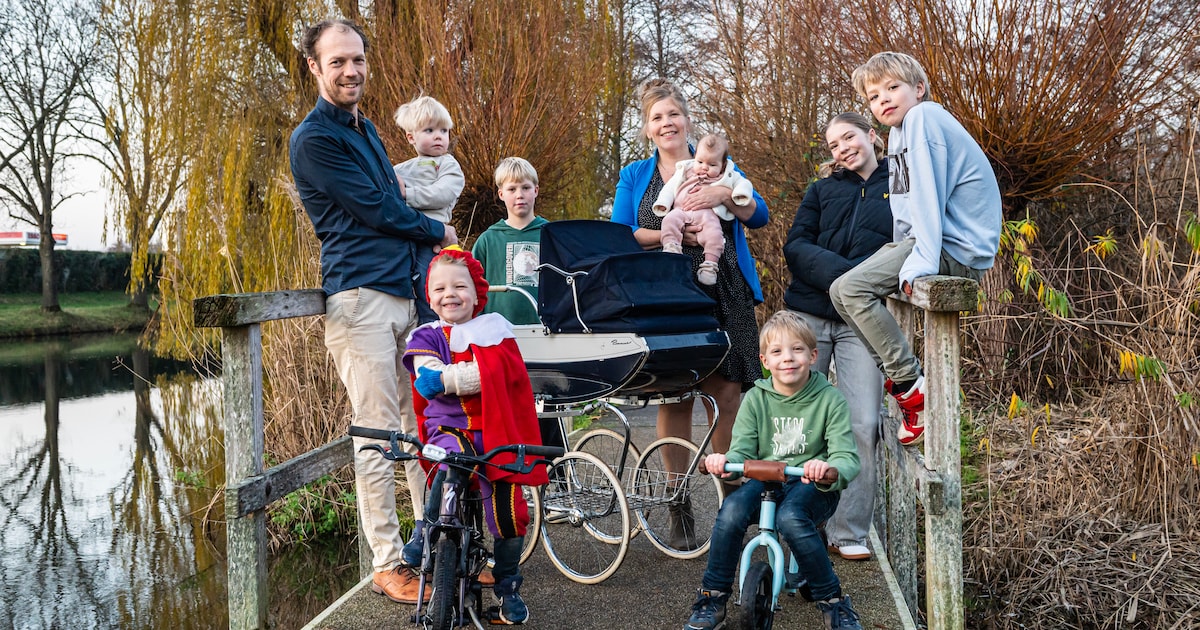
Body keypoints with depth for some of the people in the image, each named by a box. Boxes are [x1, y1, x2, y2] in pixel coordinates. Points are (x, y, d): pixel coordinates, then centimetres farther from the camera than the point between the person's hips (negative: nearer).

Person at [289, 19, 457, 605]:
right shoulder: (314, 138, -6)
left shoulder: (365, 129, 21)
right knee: (378, 434, -4)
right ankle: (387, 563, 6)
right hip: (359, 297, -8)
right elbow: (377, 211, -9)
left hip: (403, 291, 8)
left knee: (421, 423, 10)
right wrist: (439, 233, 5)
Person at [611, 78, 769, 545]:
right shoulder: (634, 177, 15)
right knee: (673, 398, -1)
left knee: (726, 392, -5)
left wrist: (724, 195, -12)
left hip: (722, 297, 0)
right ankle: (679, 506, 10)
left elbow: (759, 216, 6)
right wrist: (672, 235, -11)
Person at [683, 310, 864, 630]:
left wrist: (830, 471, -37)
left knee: (790, 518, -36)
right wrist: (724, 462, -26)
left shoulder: (831, 399, -4)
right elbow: (742, 451, -1)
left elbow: (847, 457, -12)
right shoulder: (755, 399, 3)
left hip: (811, 485, -2)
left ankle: (834, 603, -14)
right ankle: (712, 599, -8)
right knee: (731, 511, -29)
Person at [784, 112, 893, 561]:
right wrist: (839, 273, -14)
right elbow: (796, 246, 3)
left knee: (862, 425, -7)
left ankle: (849, 532, 3)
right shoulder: (823, 189, 14)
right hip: (809, 314, 2)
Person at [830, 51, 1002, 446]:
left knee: (851, 288, -20)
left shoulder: (923, 117, -10)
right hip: (923, 237, 10)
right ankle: (894, 375, 11)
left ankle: (912, 386, -14)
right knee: (842, 290, 12)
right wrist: (902, 255, 10)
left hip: (957, 247, -10)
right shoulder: (900, 131, 20)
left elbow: (927, 196, -20)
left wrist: (919, 265, -25)